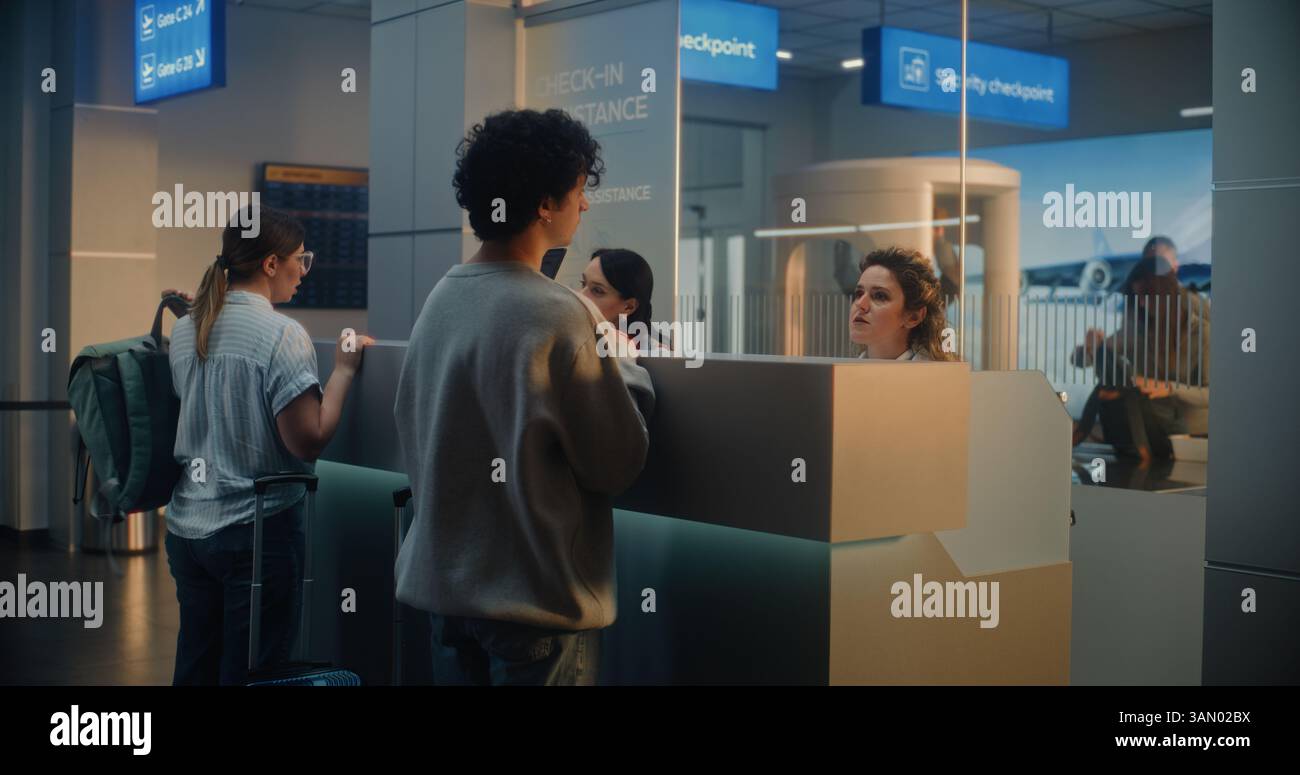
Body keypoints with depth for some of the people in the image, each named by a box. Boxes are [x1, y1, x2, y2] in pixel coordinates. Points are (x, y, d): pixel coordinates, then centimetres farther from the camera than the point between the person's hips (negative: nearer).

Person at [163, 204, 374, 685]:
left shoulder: (185, 330, 5)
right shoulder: (281, 334, -15)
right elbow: (309, 441, -18)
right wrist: (343, 370, -7)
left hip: (187, 529, 7)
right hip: (257, 532, -7)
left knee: (194, 667, 16)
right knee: (249, 671, 4)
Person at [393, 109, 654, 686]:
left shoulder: (441, 297, 3)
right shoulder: (557, 314, -20)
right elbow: (618, 465, -13)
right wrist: (630, 373, 2)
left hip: (442, 580, 7)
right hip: (534, 595, -7)